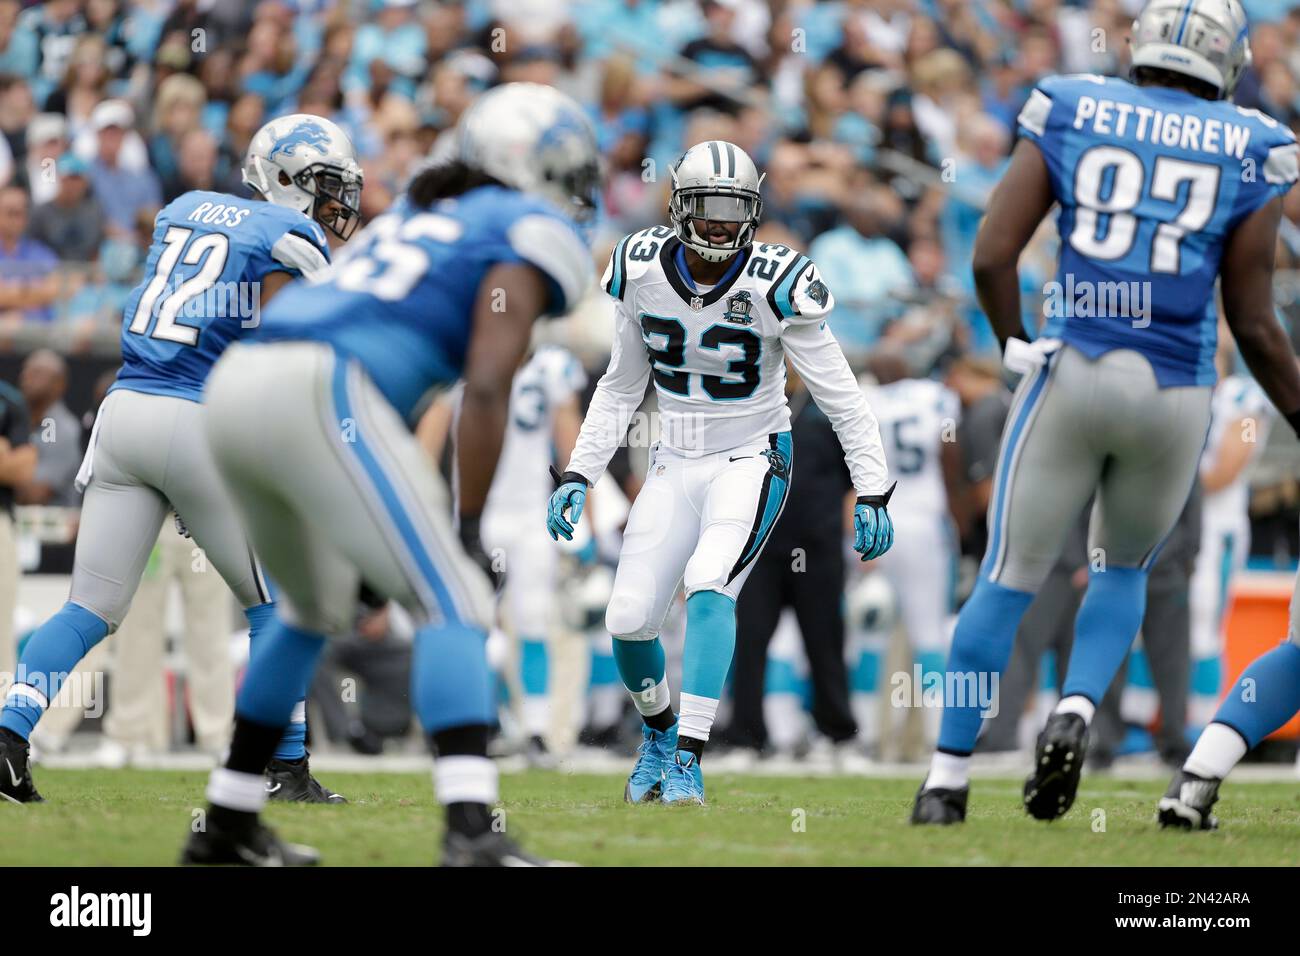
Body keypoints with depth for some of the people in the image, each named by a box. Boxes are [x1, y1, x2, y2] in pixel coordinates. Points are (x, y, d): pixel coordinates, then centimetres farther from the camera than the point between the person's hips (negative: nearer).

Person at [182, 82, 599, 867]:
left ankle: (227, 824, 33)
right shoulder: (534, 236, 7)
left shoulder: (415, 216, 31)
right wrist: (468, 529, -5)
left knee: (320, 607, 28)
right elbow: (487, 389, -7)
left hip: (236, 388, 8)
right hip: (319, 393, -8)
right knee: (454, 601, -8)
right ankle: (473, 831, -25)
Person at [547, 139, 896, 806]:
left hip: (751, 462, -4)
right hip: (676, 466, 4)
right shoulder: (644, 273, -4)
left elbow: (839, 396, -9)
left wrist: (872, 494, -9)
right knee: (628, 621, -5)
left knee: (708, 587, -28)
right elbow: (620, 388, 10)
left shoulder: (773, 287, -16)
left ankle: (688, 762, -27)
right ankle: (658, 729, 26)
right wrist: (578, 477, 5)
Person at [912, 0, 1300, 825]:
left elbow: (992, 256, -3)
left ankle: (948, 780, 6)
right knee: (1124, 569, 22)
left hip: (1072, 375, 0)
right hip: (1175, 394, 0)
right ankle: (1076, 712, -4)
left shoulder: (1069, 113, 3)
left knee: (1010, 578, 9)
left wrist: (1022, 353, 12)